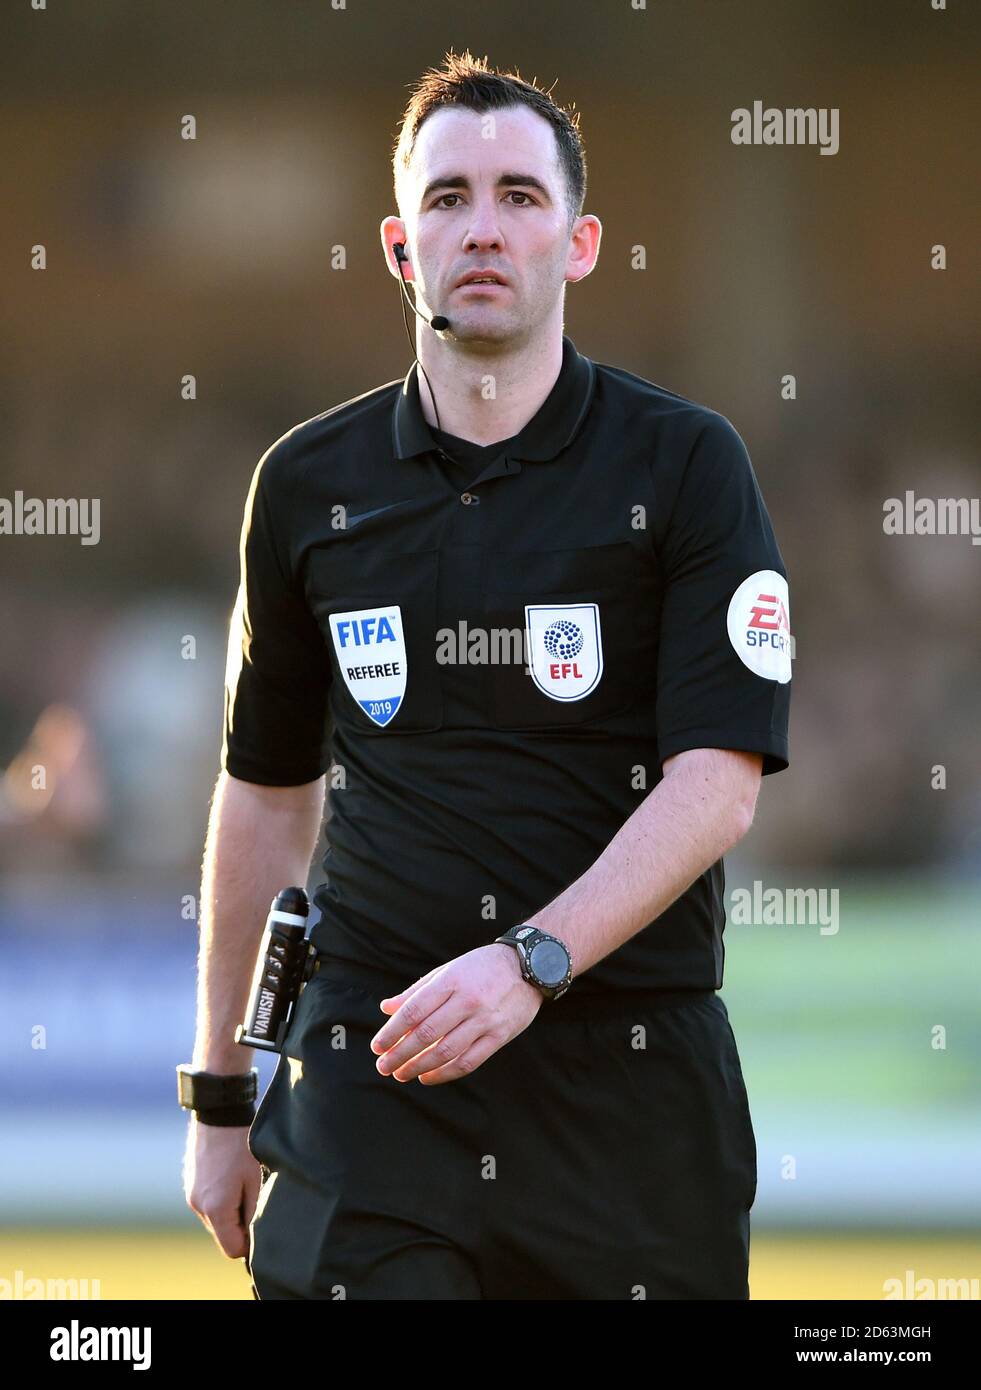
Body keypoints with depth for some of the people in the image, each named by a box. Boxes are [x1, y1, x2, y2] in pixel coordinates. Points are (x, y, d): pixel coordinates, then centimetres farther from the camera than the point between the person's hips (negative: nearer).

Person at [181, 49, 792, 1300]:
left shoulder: (684, 464, 0)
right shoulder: (308, 483, 9)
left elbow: (718, 783, -8)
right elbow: (266, 793, 16)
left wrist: (530, 960, -21)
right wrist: (221, 1099, 16)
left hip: (630, 1066, -1)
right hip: (371, 1067, 1)